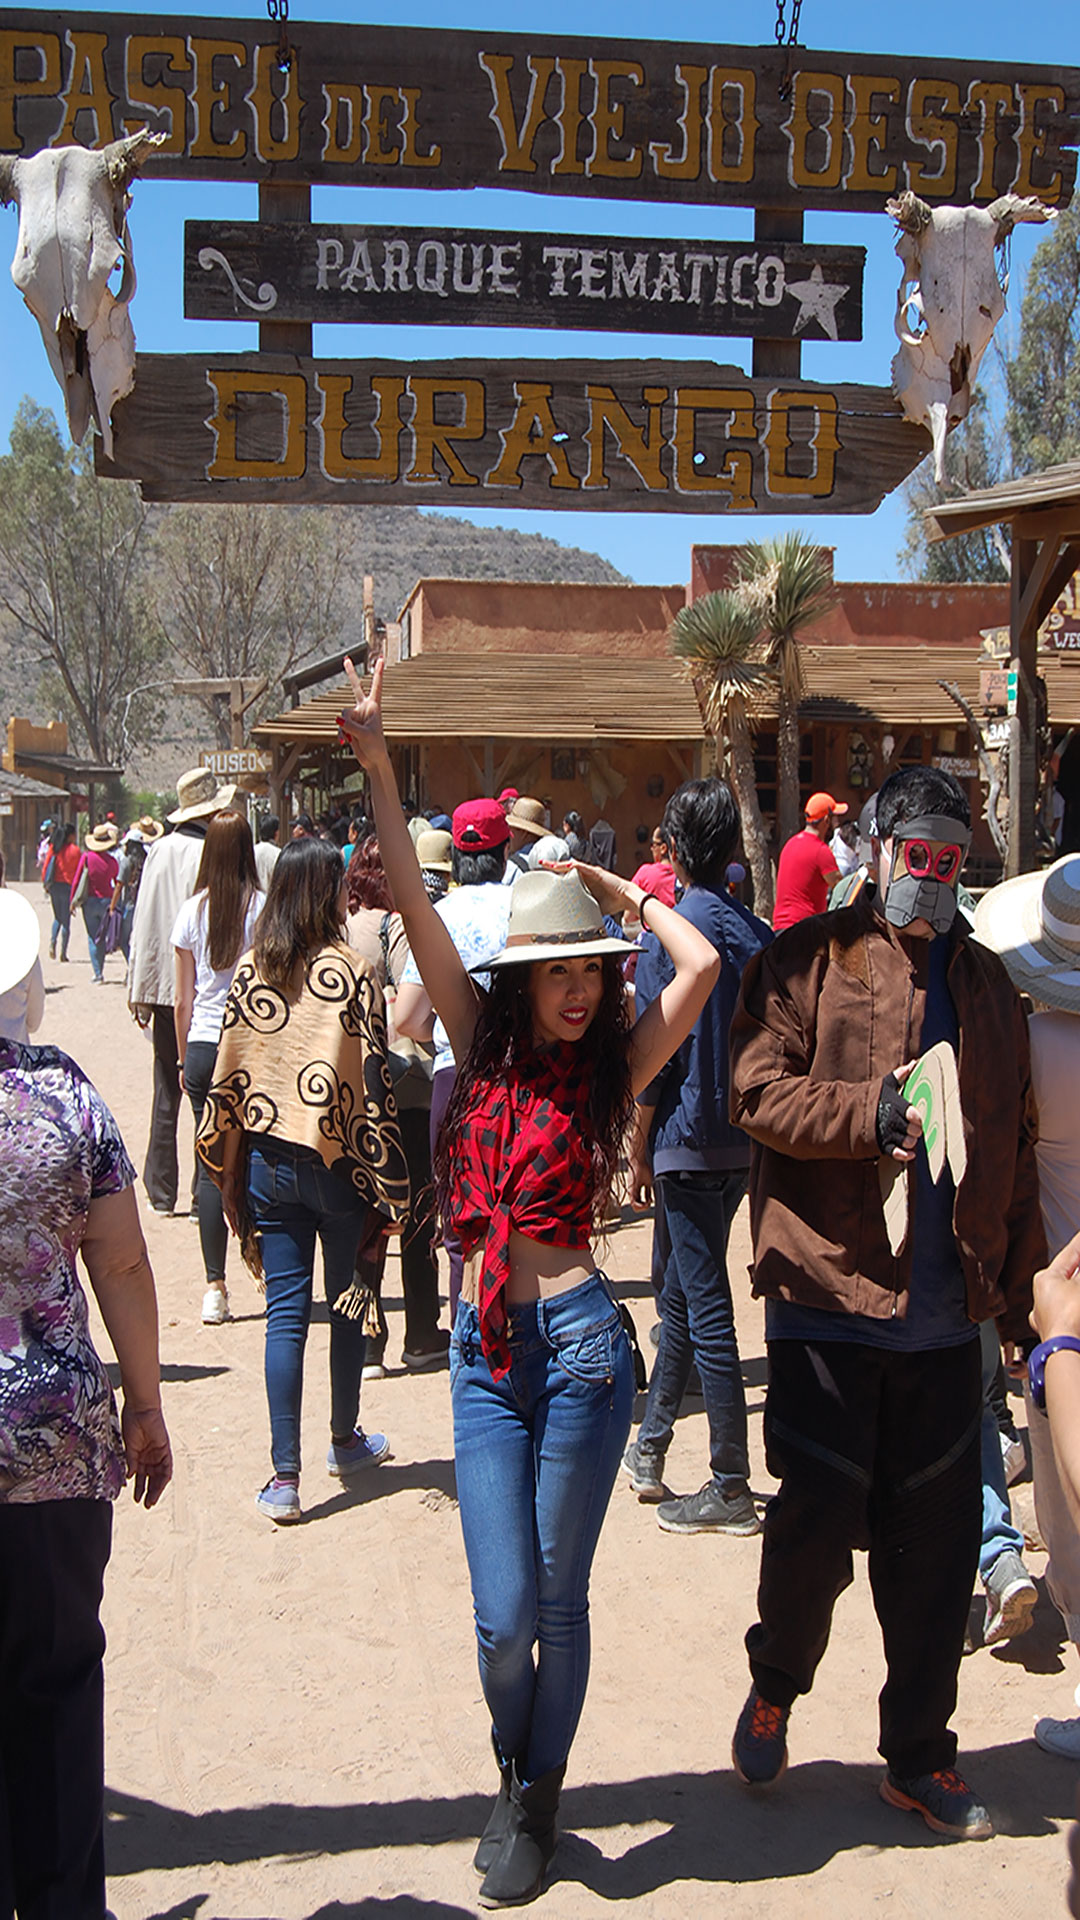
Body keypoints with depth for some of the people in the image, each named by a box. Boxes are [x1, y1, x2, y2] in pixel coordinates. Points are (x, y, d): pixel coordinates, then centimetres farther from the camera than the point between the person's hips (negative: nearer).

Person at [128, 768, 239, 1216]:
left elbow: (142, 922, 5)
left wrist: (139, 990, 11)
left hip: (162, 988, 4)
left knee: (166, 1097, 12)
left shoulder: (159, 851, 1)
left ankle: (161, 1192, 15)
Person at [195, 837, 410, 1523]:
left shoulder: (250, 970, 0)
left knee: (285, 1313, 5)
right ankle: (346, 1441, 33)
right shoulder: (353, 970, -11)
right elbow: (372, 1077, -12)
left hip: (267, 1159, 3)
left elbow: (230, 1073, 4)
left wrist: (234, 1171, 14)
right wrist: (385, 1178, -5)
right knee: (348, 1303, 16)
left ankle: (284, 1477, 2)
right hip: (337, 1159, -3)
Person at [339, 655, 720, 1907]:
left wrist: (614, 886, 1)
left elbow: (702, 963, -14)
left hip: (579, 1339, -2)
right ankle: (518, 1772, 30)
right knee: (504, 1616, 0)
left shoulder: (613, 1072, 0)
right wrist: (375, 764, -9)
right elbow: (415, 908, -2)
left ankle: (535, 1800, 31)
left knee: (558, 1601, 9)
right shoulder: (485, 1050, 5)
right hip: (487, 1347, 2)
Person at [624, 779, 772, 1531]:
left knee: (706, 1308, -1)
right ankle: (650, 1447, 31)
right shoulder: (759, 934, 5)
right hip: (747, 1138, 7)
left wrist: (639, 1152, -4)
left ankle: (731, 1489, 5)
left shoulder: (668, 933, -12)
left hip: (688, 1140, -6)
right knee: (682, 1292, 19)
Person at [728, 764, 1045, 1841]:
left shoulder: (985, 981, 16)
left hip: (945, 1312, 4)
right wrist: (873, 1107, -21)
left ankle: (918, 1757, 24)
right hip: (829, 1293, -4)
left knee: (935, 1543, 8)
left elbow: (1013, 1147, 17)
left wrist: (1018, 1287, 12)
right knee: (819, 1519, -1)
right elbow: (758, 1087, -9)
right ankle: (773, 1689, 29)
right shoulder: (806, 961, 2)